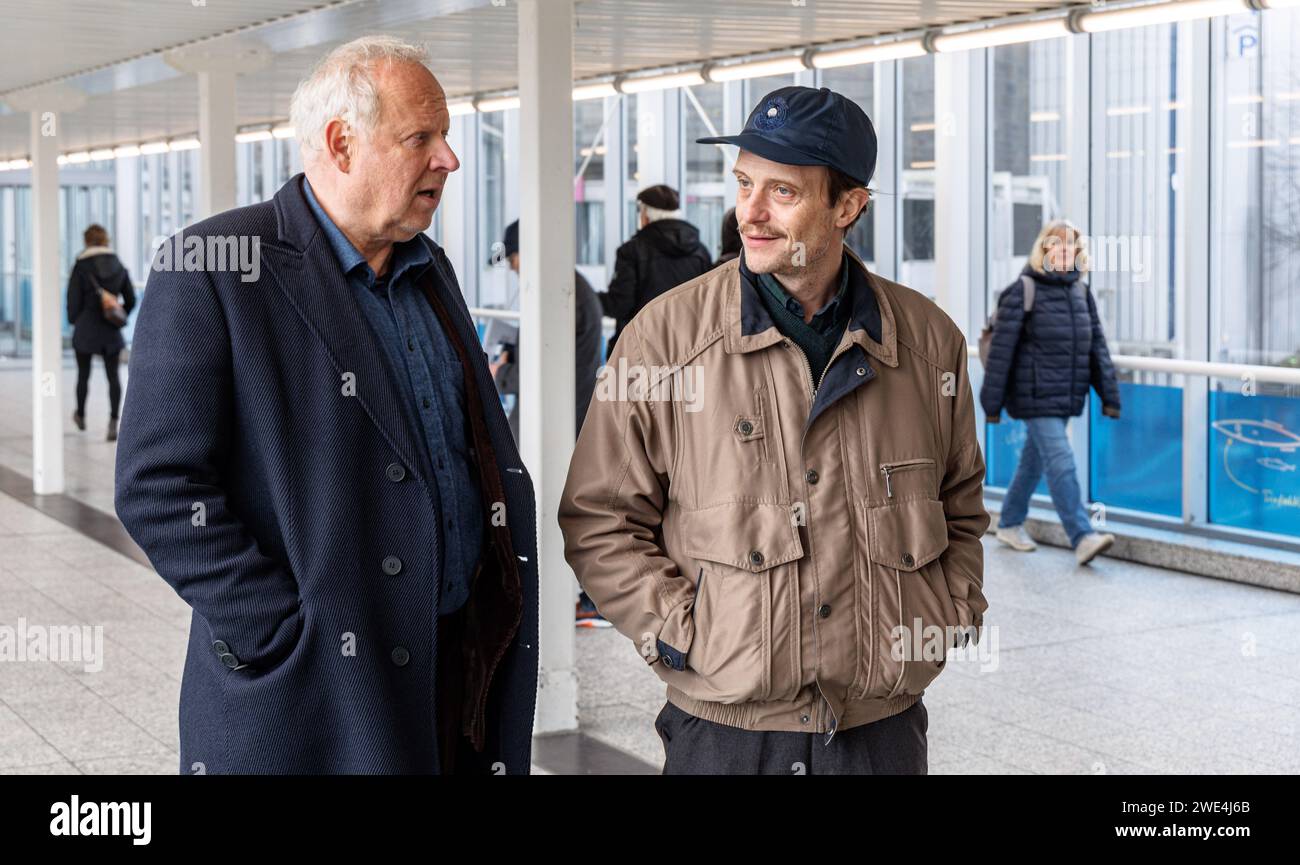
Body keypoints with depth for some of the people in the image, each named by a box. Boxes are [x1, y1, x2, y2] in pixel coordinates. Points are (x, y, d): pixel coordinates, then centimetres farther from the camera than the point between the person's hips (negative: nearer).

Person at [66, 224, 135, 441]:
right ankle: (113, 421, -12)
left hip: (85, 330, -2)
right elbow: (131, 300, 7)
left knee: (83, 374, 14)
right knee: (113, 376, 2)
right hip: (111, 333, 2)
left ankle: (80, 416, 32)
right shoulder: (119, 266, 2)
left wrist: (73, 321, 10)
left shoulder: (80, 267, -10)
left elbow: (74, 301, -8)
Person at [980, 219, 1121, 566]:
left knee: (1034, 461, 17)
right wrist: (992, 403, -11)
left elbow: (1097, 346, 12)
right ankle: (1082, 538, -18)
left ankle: (1010, 524, 31)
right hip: (1036, 395, -6)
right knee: (1061, 464, -14)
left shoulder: (1081, 291, 9)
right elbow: (1001, 349, -10)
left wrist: (1109, 394, 7)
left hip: (1065, 397, 6)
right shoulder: (1023, 291, -10)